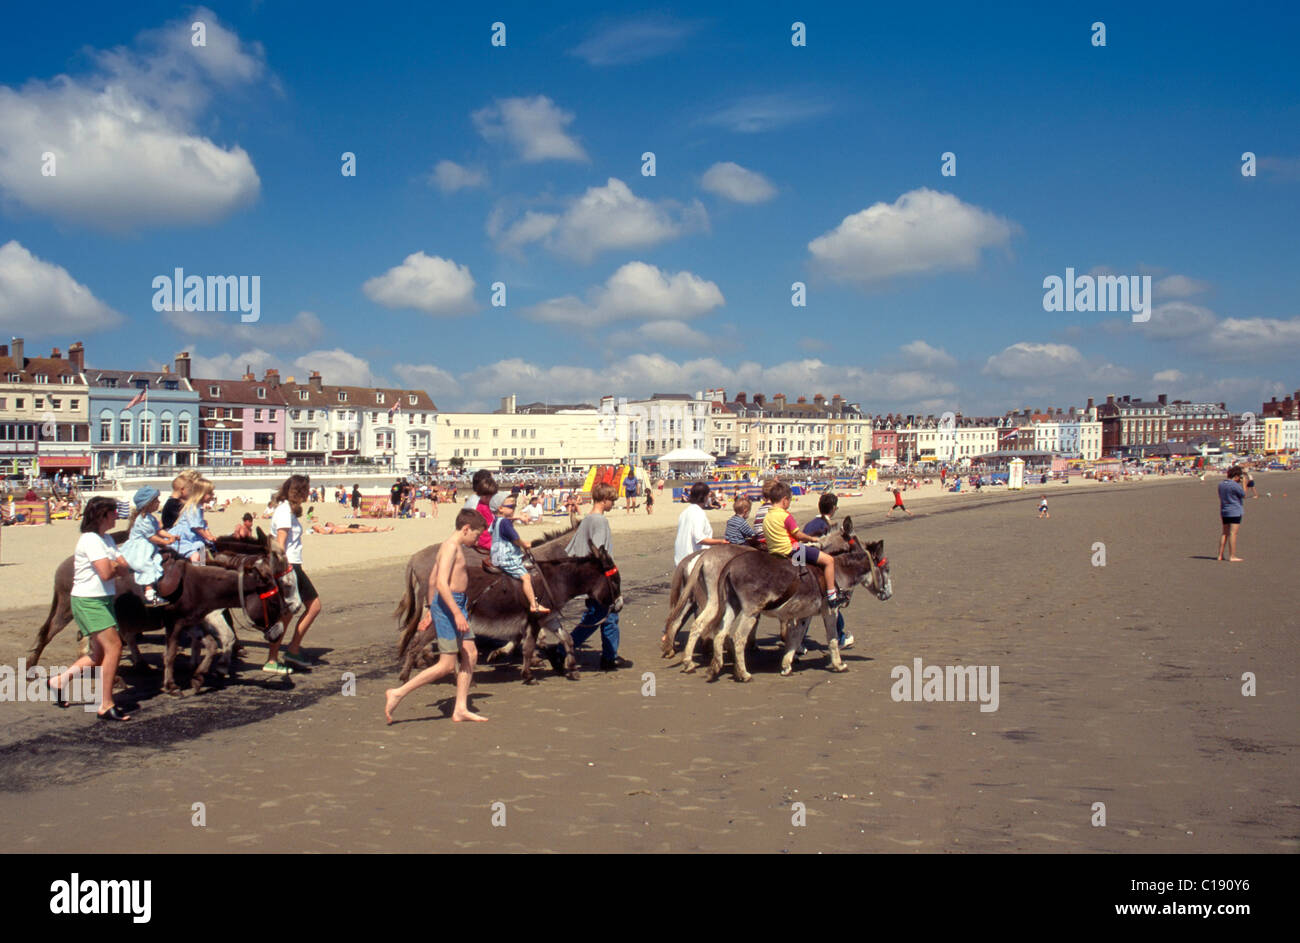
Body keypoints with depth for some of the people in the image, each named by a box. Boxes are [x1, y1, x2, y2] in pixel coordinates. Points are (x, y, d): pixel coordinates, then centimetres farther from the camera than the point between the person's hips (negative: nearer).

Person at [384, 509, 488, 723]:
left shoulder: (452, 546, 16)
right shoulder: (451, 546, -15)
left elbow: (432, 579, 24)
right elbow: (442, 583, -25)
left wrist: (430, 610, 30)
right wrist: (457, 613, -28)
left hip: (455, 605, 10)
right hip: (448, 604, -10)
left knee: (471, 655, 10)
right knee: (447, 664, -7)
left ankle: (461, 709, 14)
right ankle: (397, 693, -2)